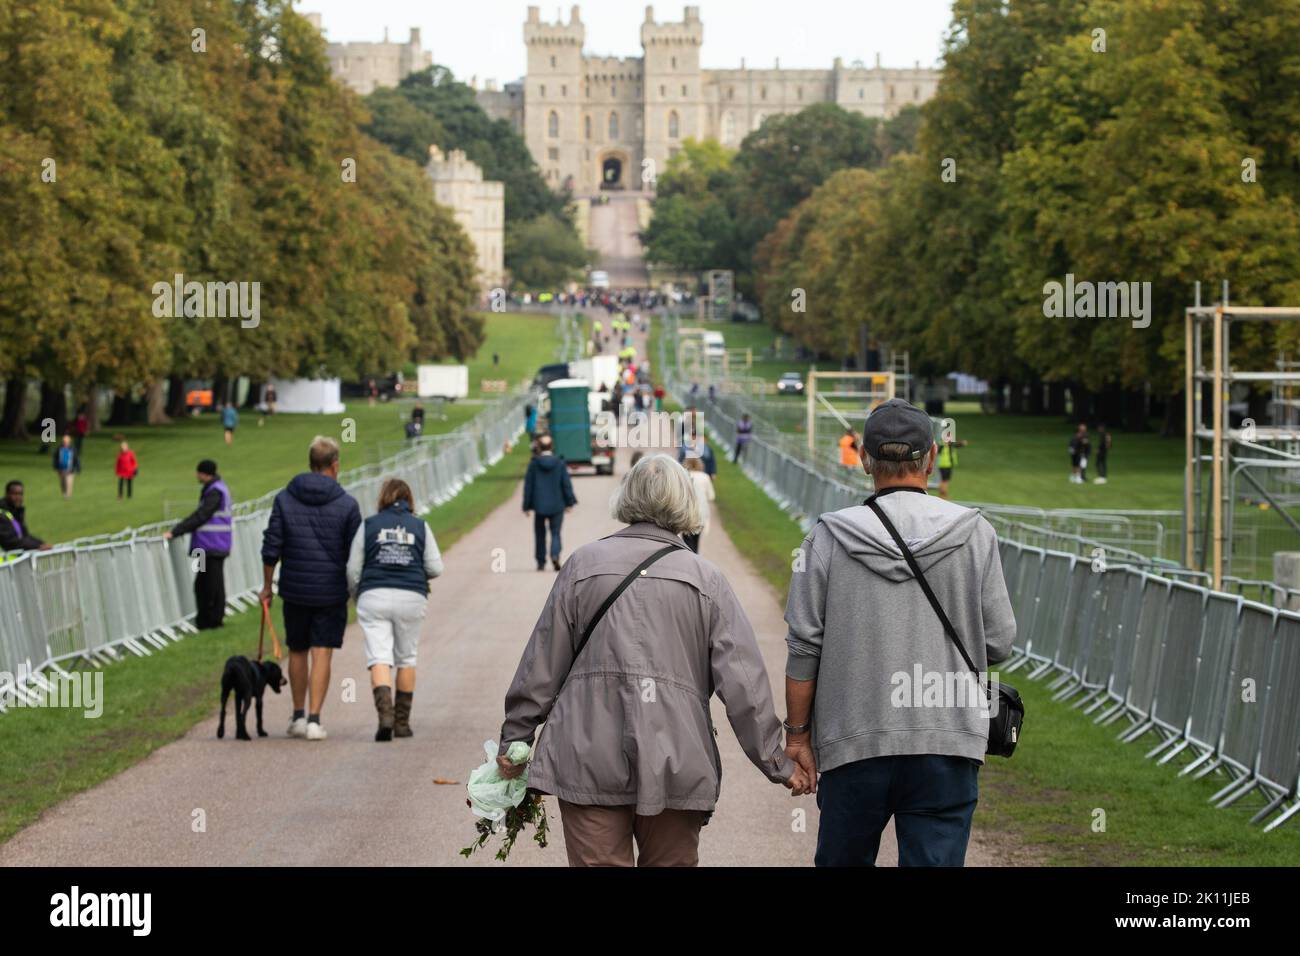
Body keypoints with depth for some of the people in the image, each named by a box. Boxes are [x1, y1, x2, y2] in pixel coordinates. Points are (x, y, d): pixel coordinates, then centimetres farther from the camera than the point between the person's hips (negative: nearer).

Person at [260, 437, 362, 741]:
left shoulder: (285, 499, -1)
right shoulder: (347, 504, -6)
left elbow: (271, 548, -2)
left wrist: (267, 586, 8)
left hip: (295, 590, 2)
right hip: (332, 591, -2)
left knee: (297, 652, 16)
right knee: (322, 654, 0)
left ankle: (298, 716, 22)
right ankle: (314, 719, -6)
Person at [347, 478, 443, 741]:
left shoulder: (369, 525, 5)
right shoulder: (420, 527, 7)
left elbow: (353, 570, 5)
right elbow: (435, 568, 3)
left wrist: (357, 597, 21)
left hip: (374, 598, -1)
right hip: (411, 598, 1)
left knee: (379, 658, -5)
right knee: (406, 659, 15)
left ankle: (385, 712, -26)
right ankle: (402, 721, 18)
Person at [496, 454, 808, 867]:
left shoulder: (584, 564, 4)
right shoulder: (706, 580, 2)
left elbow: (542, 665, 6)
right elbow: (743, 683, -1)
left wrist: (514, 740, 16)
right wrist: (777, 763, 5)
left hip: (590, 759, 0)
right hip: (677, 765, 0)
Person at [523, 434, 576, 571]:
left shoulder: (533, 464, -5)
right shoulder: (560, 464, -3)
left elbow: (528, 486, -2)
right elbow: (566, 484, -1)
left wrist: (527, 506, 4)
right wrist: (570, 502, 7)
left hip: (539, 505, 0)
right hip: (557, 506, 0)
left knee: (540, 534, 12)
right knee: (555, 533, 5)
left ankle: (541, 562, 14)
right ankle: (555, 555, -20)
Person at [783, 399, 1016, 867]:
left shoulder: (828, 538, -3)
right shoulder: (974, 534, -2)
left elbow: (804, 648, -2)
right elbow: (998, 644, 1)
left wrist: (797, 733, 7)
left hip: (853, 741, 0)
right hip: (948, 741, 0)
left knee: (842, 861, 16)